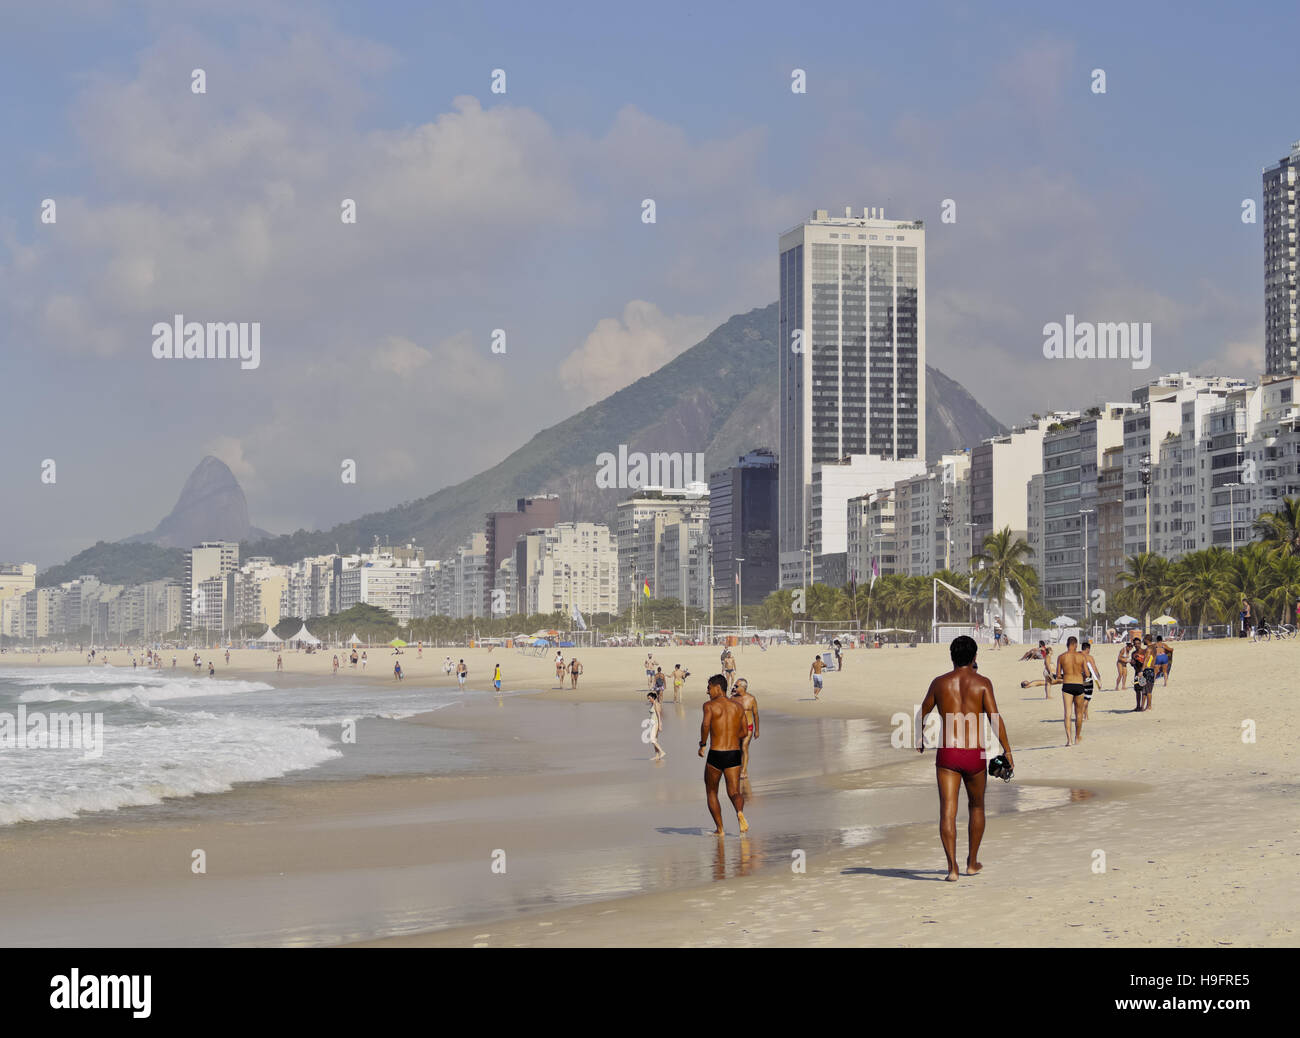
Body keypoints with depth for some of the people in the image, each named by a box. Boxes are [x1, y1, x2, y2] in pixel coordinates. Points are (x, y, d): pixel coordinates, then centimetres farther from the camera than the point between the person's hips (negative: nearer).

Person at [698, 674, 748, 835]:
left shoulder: (710, 705, -6)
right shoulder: (738, 706, 9)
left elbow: (705, 724, -25)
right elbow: (743, 731, 17)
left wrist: (702, 744, -13)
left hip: (716, 755, -3)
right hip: (734, 755, 3)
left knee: (711, 792, 16)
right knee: (734, 792, 6)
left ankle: (719, 829, 15)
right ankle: (740, 811, -28)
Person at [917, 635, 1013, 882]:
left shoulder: (939, 683, 5)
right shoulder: (982, 682, -2)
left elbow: (922, 714, 17)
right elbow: (995, 717, -11)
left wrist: (919, 738, 36)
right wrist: (1007, 751, -6)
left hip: (947, 754, 0)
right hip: (974, 755, 0)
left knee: (947, 811, -4)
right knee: (976, 806, 21)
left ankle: (952, 867, -16)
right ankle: (972, 862, 28)